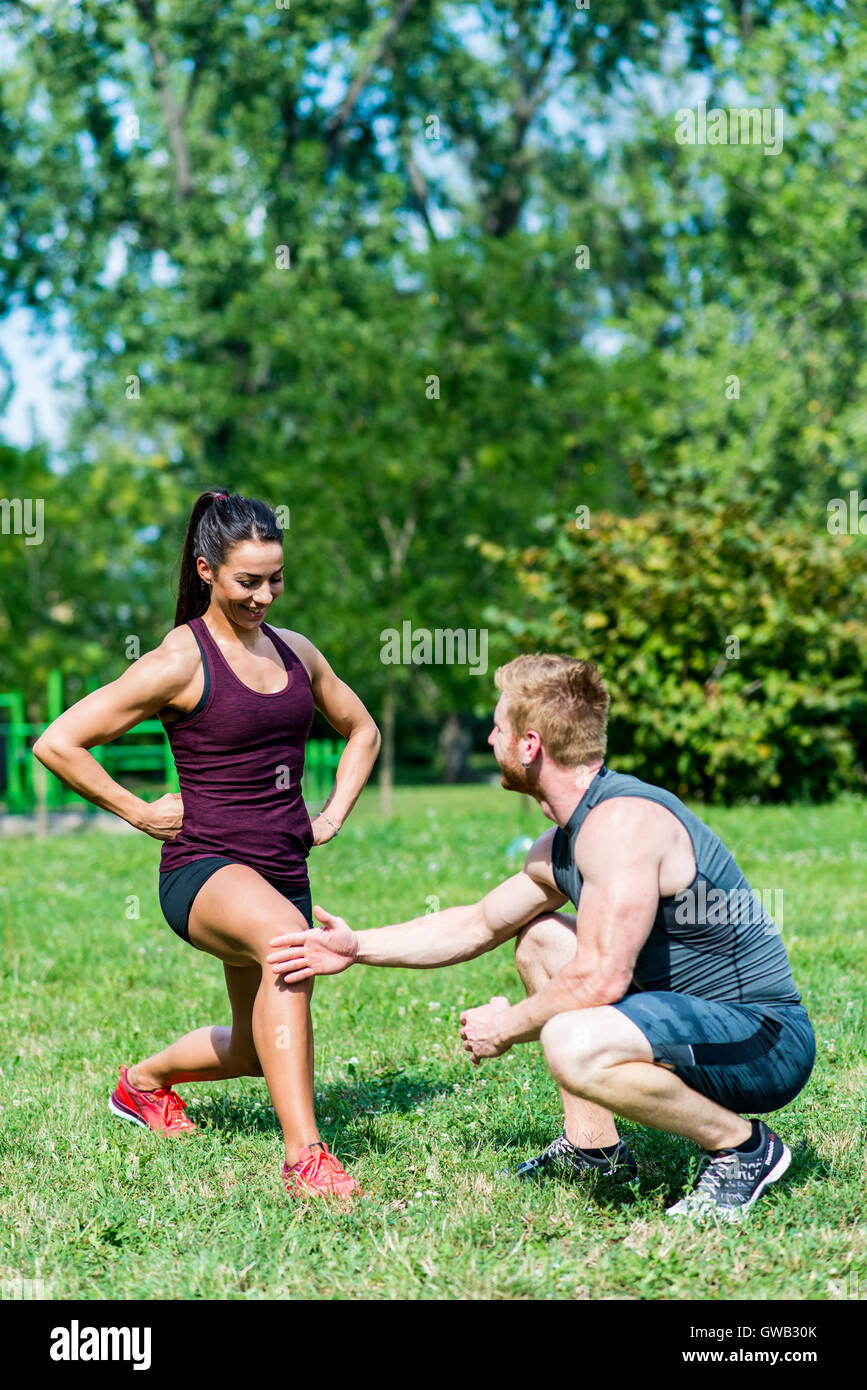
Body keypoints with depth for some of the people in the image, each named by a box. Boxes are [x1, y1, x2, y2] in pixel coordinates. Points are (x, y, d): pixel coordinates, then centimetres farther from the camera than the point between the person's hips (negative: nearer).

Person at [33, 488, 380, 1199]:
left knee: (259, 1051, 18)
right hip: (204, 867, -7)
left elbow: (362, 730, 27)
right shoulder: (179, 661, -10)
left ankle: (145, 1079, 50)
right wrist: (138, 811, -8)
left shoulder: (295, 651, 9)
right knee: (285, 934, -40)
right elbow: (57, 743, -10)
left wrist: (334, 814, 13)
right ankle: (304, 1156, -40)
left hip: (283, 869, 7)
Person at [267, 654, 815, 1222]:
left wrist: (507, 1027, -10)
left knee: (573, 1044, -35)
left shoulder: (622, 822, -22)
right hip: (692, 1011, 10)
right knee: (539, 939, 21)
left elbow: (601, 979, -27)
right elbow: (477, 925, 26)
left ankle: (745, 1146, -11)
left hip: (768, 1040, -10)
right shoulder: (559, 850, 10)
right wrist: (357, 947, 24)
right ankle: (595, 1148, 21)